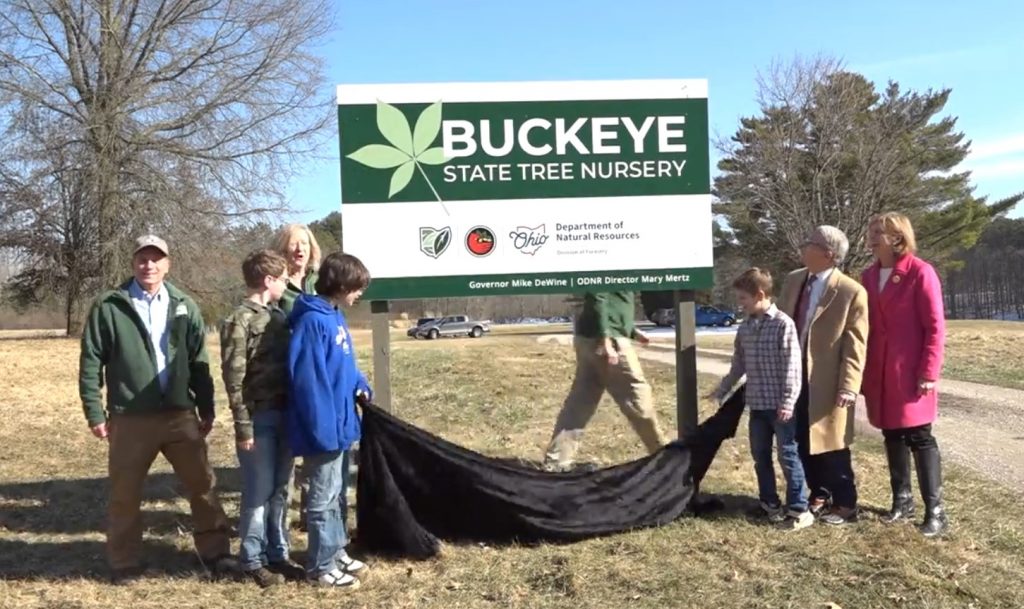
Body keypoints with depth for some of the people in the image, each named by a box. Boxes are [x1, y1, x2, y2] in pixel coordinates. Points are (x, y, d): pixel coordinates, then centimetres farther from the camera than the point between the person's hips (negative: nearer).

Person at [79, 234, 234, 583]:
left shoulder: (184, 306, 6)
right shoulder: (109, 306, -3)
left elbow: (199, 362, 9)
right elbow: (91, 362, -1)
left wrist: (207, 409, 8)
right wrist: (95, 413, -5)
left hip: (180, 414, 3)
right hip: (130, 418, -2)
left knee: (202, 485, 8)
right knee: (125, 494, 9)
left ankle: (214, 552, 22)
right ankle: (125, 563, 26)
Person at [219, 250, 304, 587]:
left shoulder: (278, 316, 12)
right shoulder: (239, 321, -10)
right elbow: (233, 377, -13)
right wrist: (243, 425, -15)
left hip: (284, 414, 7)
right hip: (259, 417, -7)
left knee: (279, 490, 13)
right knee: (259, 492, 2)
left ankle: (277, 554, 24)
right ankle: (253, 560, 15)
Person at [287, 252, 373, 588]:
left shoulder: (335, 316, 9)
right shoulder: (313, 321, -21)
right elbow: (308, 380, -25)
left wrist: (361, 385, 5)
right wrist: (323, 427, -24)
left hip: (340, 423, 10)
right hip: (326, 427, -10)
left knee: (338, 495, 20)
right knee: (324, 498, 3)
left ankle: (336, 552, 33)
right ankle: (321, 566, 15)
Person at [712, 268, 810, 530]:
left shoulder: (783, 324, -12)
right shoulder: (745, 328, 8)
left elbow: (792, 367, -15)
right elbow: (738, 364, 18)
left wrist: (788, 401, -18)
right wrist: (722, 391, 22)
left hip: (780, 405, -7)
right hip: (757, 404, 7)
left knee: (788, 455, 0)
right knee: (760, 456, 14)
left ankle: (799, 509, 8)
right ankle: (769, 503, 28)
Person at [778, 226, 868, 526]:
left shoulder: (851, 292, -13)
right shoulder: (794, 279, 7)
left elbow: (855, 345, -14)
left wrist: (849, 387, -19)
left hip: (826, 380, -6)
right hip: (793, 375, 7)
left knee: (831, 446, 5)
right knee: (803, 443, 15)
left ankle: (845, 504, 21)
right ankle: (819, 495, 33)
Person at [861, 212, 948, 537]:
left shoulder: (920, 272, -9)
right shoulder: (869, 276, 9)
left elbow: (935, 327, -10)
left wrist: (928, 373, -14)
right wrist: (863, 371, 9)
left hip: (910, 372, -6)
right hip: (879, 374, 6)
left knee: (919, 438, -2)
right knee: (893, 437, 12)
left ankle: (935, 511, 6)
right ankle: (902, 500, 24)